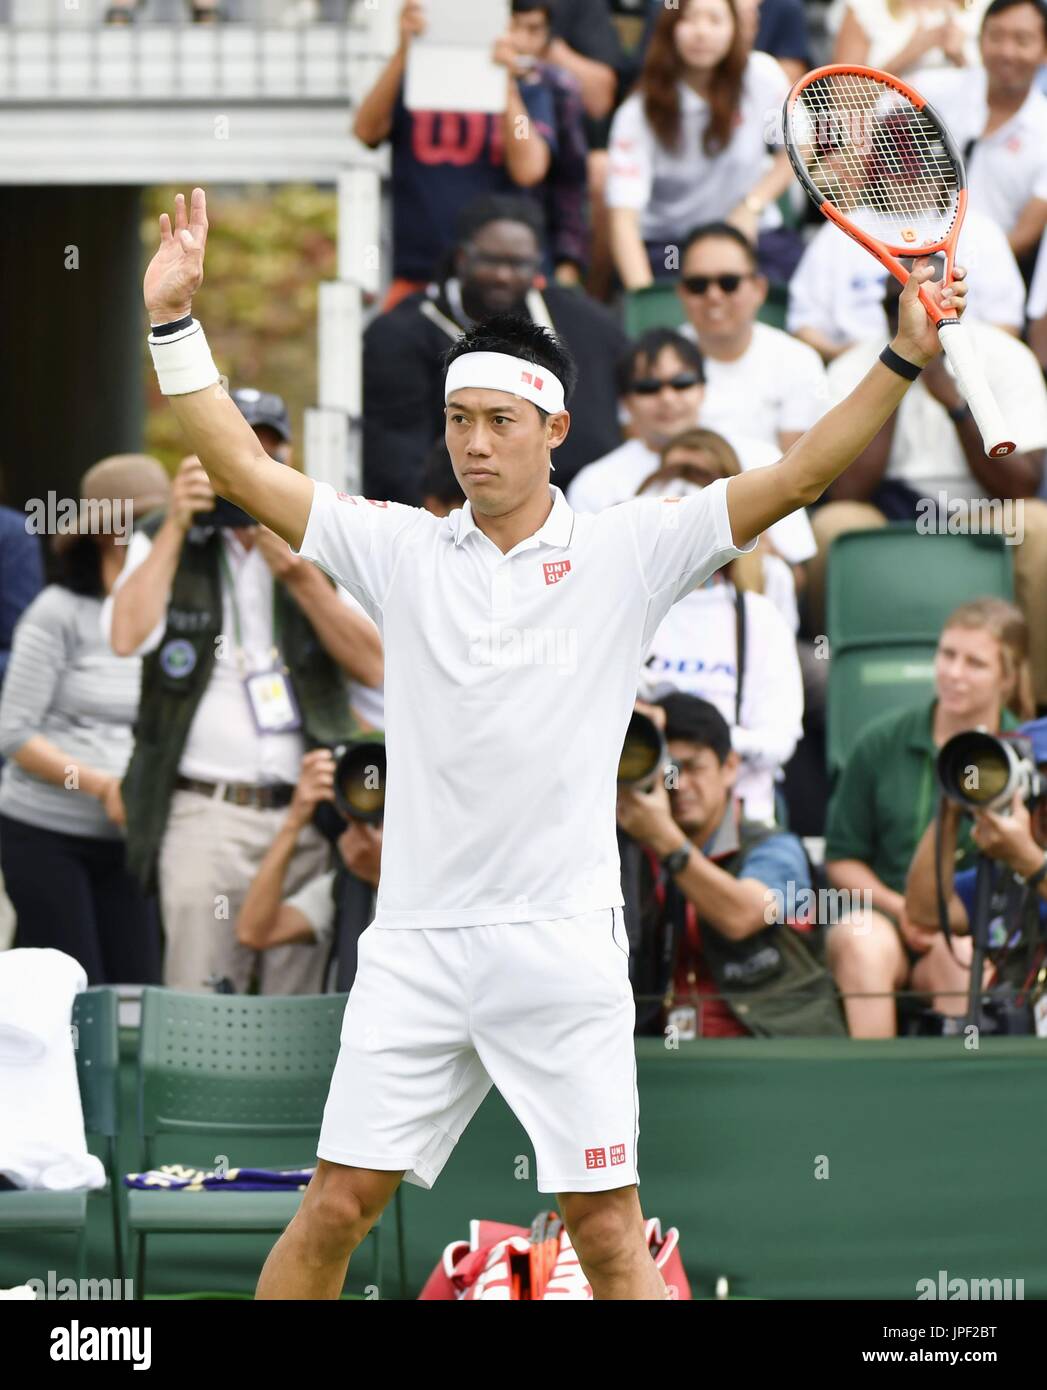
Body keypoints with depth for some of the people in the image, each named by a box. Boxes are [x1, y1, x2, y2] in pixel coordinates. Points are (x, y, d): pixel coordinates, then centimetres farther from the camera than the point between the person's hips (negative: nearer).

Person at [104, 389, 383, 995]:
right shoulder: (165, 543, 11)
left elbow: (374, 666, 0)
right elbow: (128, 636, -9)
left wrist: (296, 573, -9)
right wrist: (178, 524, -8)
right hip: (206, 814, -1)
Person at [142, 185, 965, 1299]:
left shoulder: (626, 553, 3)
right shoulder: (401, 549, 8)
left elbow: (796, 477, -2)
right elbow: (244, 470, 5)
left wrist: (904, 358, -12)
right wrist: (174, 322, -3)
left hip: (561, 945, -2)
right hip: (417, 945, 2)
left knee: (606, 1228, -2)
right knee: (336, 1206, 1)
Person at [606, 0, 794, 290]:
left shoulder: (761, 76, -9)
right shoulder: (639, 114, -15)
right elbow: (623, 216, -23)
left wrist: (752, 206, -10)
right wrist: (643, 293, -39)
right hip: (666, 242, -2)